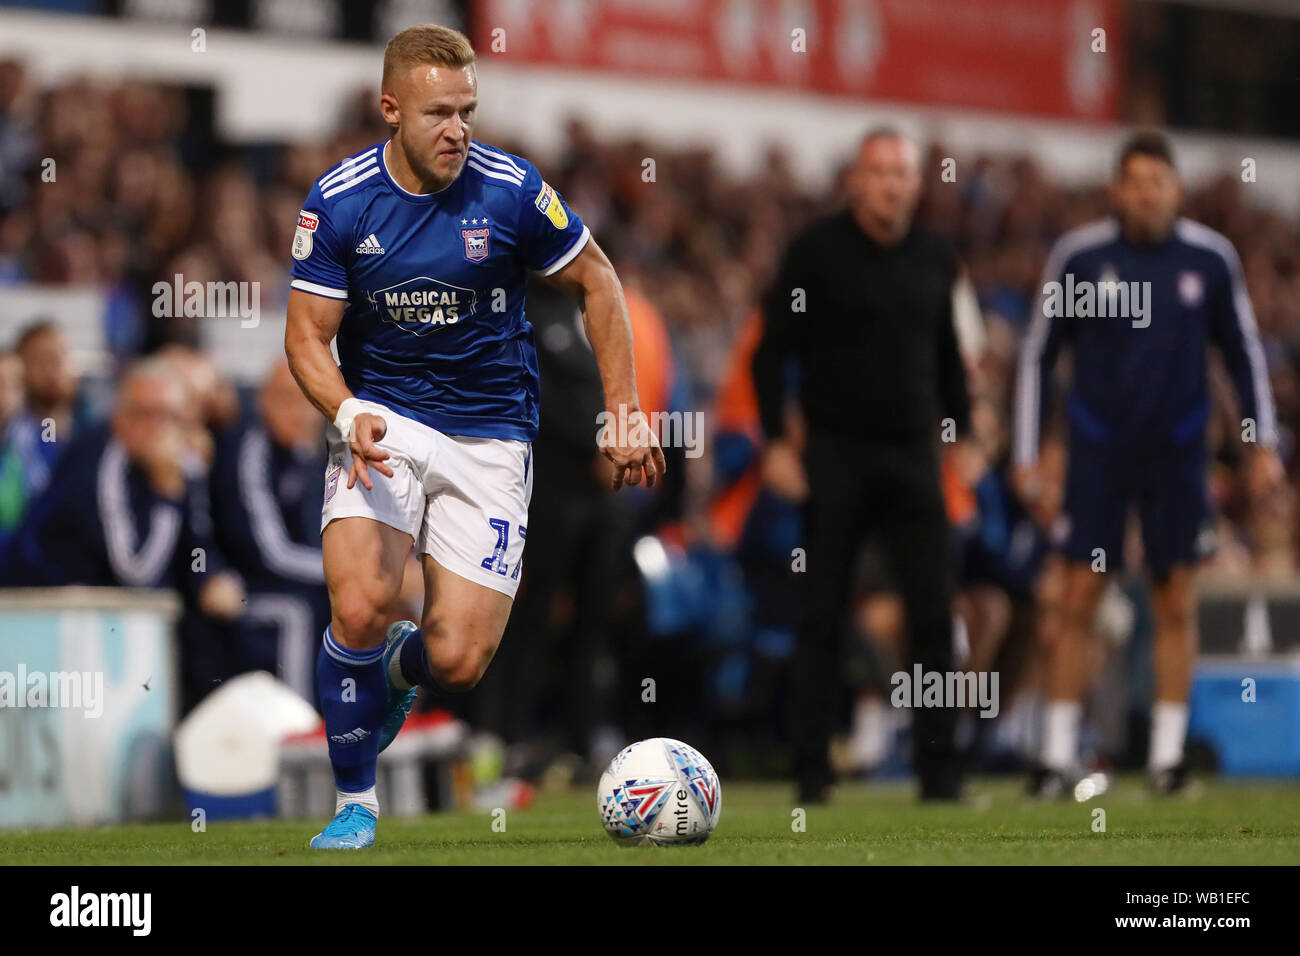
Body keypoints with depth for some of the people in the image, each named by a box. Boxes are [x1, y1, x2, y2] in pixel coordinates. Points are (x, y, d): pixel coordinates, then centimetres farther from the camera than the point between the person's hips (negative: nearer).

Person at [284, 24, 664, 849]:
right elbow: (308, 333, -4)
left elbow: (596, 281, 4)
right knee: (360, 609, -24)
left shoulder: (511, 190, -10)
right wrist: (349, 413, -24)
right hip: (383, 422, 0)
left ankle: (402, 665, 30)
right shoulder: (338, 201, -9)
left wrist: (625, 413, 1)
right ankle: (355, 803, -1)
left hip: (491, 438, 0)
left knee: (458, 663, -10)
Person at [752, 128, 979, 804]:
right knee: (821, 616, -1)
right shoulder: (817, 252, -3)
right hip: (835, 453, -3)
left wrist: (963, 434, 14)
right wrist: (776, 442, -10)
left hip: (912, 454, 3)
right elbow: (773, 350, -3)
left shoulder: (935, 260, 10)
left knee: (933, 610, -3)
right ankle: (811, 771, 4)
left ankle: (938, 768, 4)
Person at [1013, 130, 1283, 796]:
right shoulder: (1078, 256, -6)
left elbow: (1245, 352, 9)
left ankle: (1167, 754, 9)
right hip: (1098, 450, -1)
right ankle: (1058, 758, 0)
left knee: (1177, 605, 2)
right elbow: (1037, 354, 3)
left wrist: (1262, 443, 4)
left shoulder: (1210, 259, -2)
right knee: (1078, 602, -4)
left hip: (1177, 453, 1)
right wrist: (1025, 454, 0)